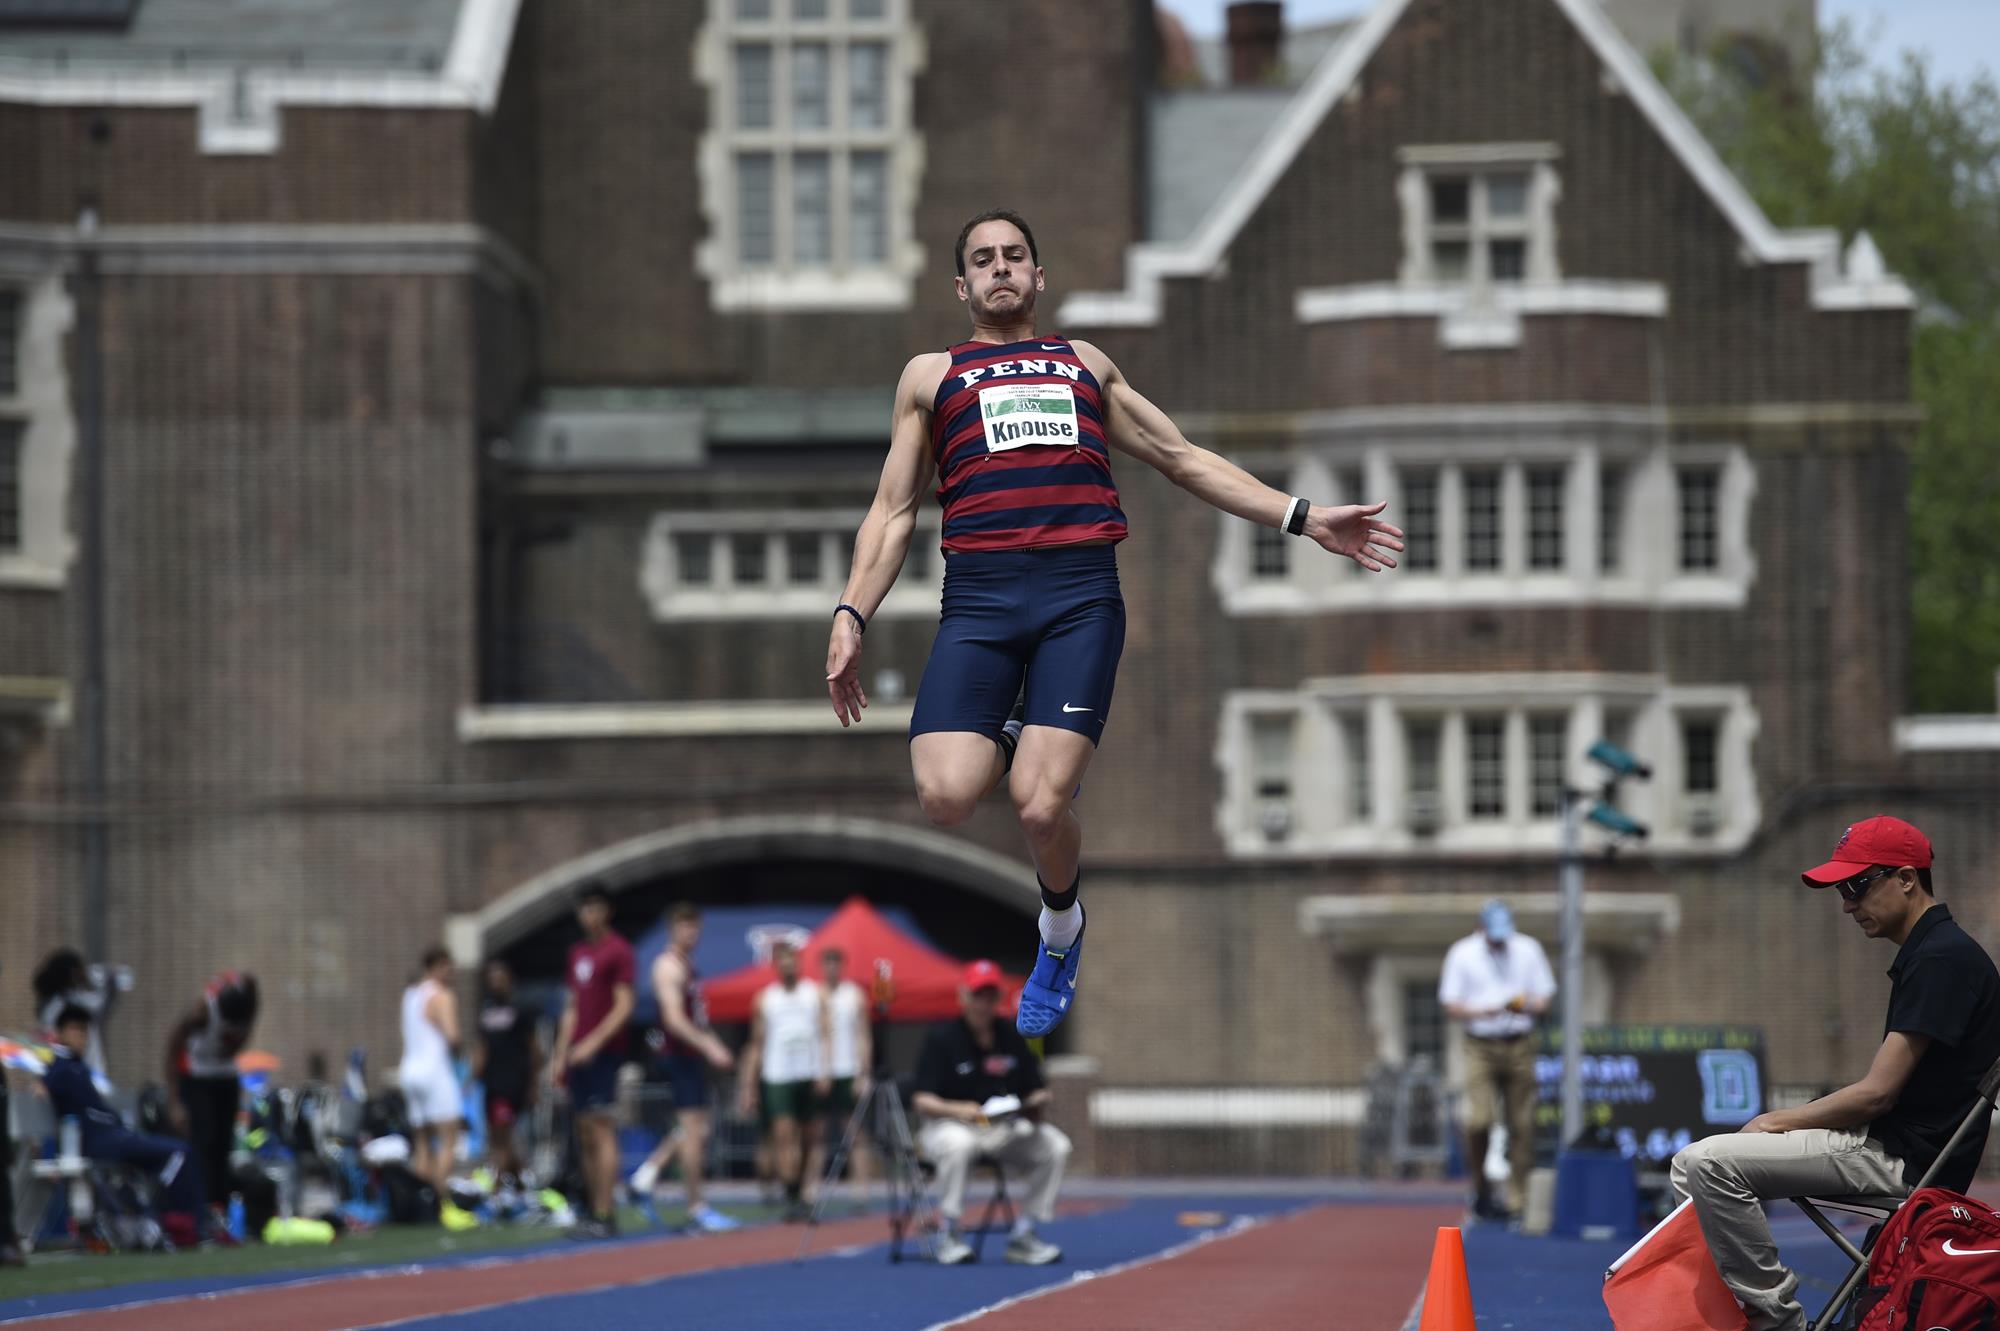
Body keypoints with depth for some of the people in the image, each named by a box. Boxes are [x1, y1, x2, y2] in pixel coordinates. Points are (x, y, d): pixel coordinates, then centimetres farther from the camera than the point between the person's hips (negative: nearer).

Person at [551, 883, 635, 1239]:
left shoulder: (618, 951, -5)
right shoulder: (577, 953, 18)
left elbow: (624, 1006, -11)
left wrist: (594, 1043, -18)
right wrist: (561, 1055, 16)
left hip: (604, 1053, -8)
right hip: (579, 1056, 8)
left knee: (602, 1132, -11)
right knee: (585, 1137, 7)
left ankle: (605, 1216, -13)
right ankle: (593, 1211, 10)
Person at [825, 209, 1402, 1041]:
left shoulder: (1086, 366, 25)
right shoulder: (931, 377, 21)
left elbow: (1184, 460, 26)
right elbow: (893, 512, 18)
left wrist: (1304, 519, 18)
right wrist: (851, 615, 4)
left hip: (1080, 595, 0)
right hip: (979, 596, 0)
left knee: (1040, 809, -15)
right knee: (946, 799, -20)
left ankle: (1060, 928, 17)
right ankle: (1004, 744, 16)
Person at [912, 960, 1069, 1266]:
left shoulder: (1012, 1039, 10)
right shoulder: (941, 1039, -4)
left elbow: (1037, 1091, 10)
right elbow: (922, 1100, -10)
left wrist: (1036, 1104, -15)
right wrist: (957, 1110, -29)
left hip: (1006, 1129, 5)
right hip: (948, 1124, -5)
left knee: (1056, 1145, -17)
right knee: (958, 1144, -40)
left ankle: (1024, 1235, -10)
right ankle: (949, 1237, -26)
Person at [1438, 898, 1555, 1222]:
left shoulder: (1528, 950, 9)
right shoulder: (1462, 953, 4)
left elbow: (1545, 997, 12)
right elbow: (1450, 1004, 3)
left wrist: (1527, 1006, -11)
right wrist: (1480, 1012, -16)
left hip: (1519, 1046, 2)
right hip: (1480, 1046, -2)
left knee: (1521, 1125, -3)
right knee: (1479, 1120, -16)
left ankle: (1517, 1198, 2)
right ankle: (1481, 1191, 4)